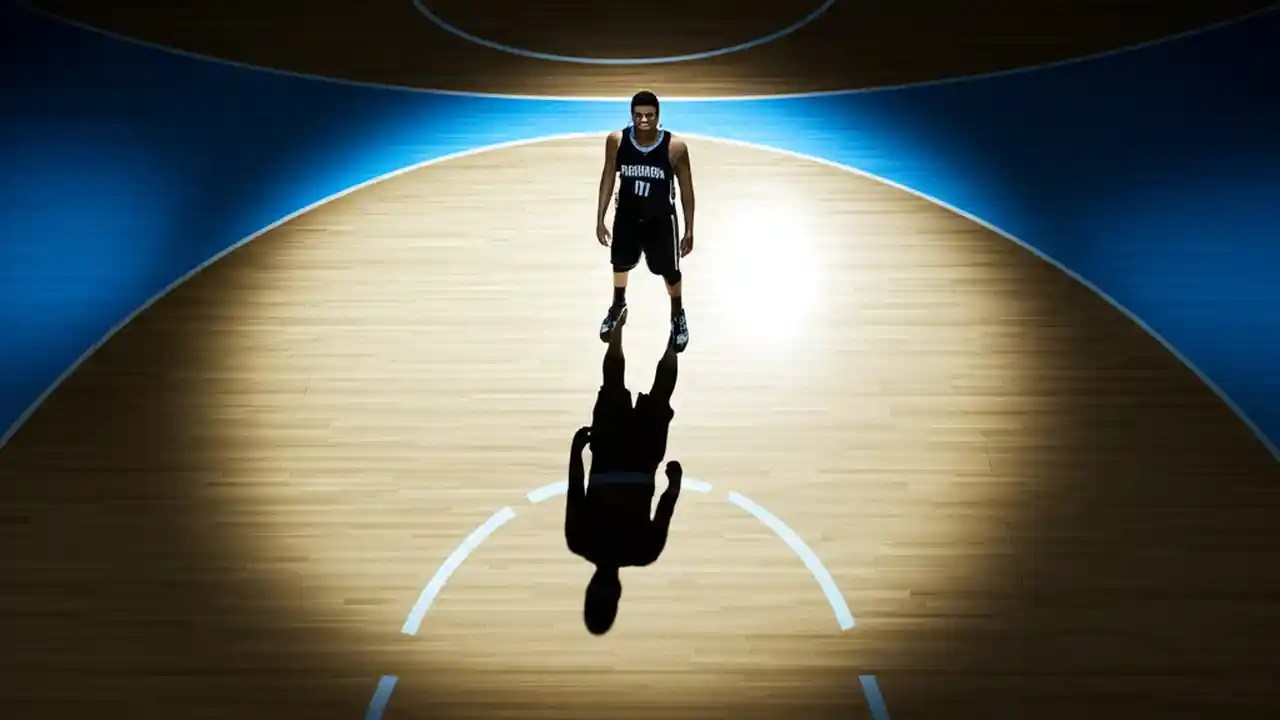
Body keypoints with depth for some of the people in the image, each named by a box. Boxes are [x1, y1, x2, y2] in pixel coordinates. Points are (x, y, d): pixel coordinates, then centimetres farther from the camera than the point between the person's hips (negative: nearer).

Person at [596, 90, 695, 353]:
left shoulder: (675, 147, -23)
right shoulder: (616, 140, -18)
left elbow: (686, 188, -11)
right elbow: (608, 178, -3)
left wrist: (689, 230, -8)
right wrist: (600, 220, -1)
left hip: (661, 218, -2)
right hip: (627, 215, 2)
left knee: (670, 271, 11)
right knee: (620, 263, 22)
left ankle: (678, 315, 42)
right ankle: (618, 306, 53)